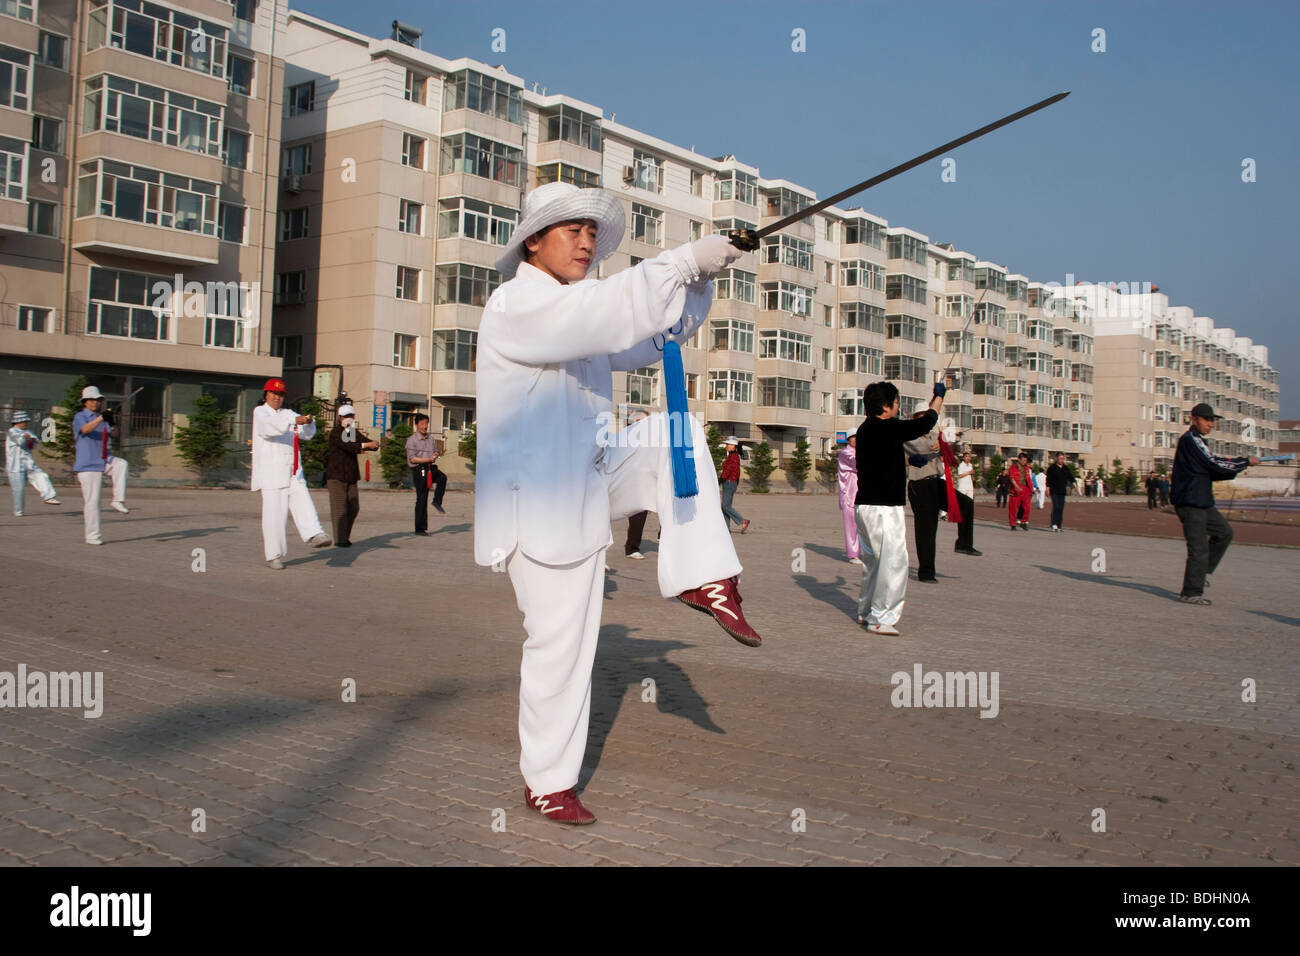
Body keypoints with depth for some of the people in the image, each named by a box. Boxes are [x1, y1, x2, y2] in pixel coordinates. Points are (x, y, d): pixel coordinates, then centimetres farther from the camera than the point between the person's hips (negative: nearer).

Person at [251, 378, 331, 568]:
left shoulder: (289, 414, 20)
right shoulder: (260, 412, 4)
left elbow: (307, 434, 7)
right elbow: (268, 426, -20)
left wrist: (308, 423, -17)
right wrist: (293, 420, -35)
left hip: (293, 473, 5)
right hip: (271, 472, -5)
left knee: (303, 503, -16)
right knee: (274, 514, -4)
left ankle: (314, 535, -32)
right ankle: (274, 556, 2)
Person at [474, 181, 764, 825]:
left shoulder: (578, 309, 15)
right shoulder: (516, 303, -14)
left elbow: (653, 336, 13)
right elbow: (608, 312, -32)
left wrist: (698, 282, -4)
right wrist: (687, 259, -30)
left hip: (590, 477, 9)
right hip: (537, 498, -9)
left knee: (675, 430, 0)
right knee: (560, 645, -2)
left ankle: (704, 579, -3)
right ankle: (547, 784, 16)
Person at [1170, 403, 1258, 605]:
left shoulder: (1196, 440, 19)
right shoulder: (1191, 439, -13)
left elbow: (1209, 472, 19)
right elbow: (1214, 463, -18)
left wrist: (1234, 469, 5)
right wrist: (1246, 462, -8)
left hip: (1202, 502, 10)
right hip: (1190, 503, -10)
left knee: (1224, 532, 19)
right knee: (1199, 548, -8)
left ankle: (1203, 571, 22)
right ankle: (1190, 593, -2)